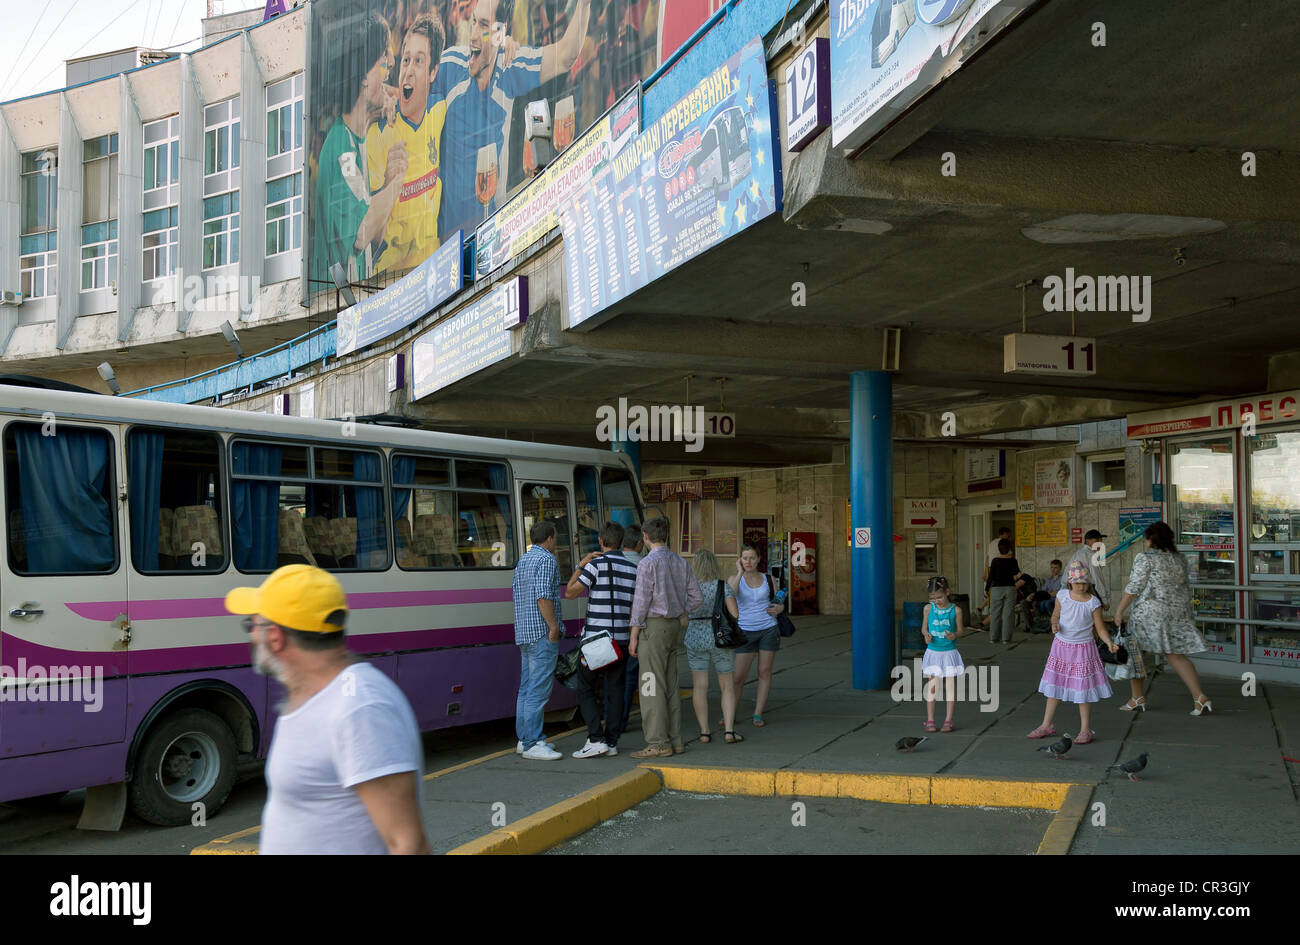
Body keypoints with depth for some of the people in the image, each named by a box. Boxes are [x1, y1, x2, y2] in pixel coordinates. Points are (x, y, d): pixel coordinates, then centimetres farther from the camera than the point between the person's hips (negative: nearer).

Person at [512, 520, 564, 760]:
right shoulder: (547, 559, -11)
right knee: (539, 689, -9)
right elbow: (544, 596, -20)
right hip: (541, 632, -10)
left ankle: (524, 739, 19)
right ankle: (532, 744, -10)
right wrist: (554, 626, -18)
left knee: (527, 687, 14)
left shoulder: (523, 560, 18)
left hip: (524, 632, 10)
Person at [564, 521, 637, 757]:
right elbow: (635, 608, 12)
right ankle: (612, 741, 10)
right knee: (615, 690, 9)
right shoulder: (633, 569, 8)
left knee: (586, 689, 4)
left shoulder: (596, 564, -10)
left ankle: (596, 740, -6)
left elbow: (570, 593, -5)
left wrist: (580, 566, 4)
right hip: (621, 638, 5)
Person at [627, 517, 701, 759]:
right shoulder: (681, 563, 9)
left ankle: (658, 743, -5)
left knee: (652, 687, -5)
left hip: (653, 627, -7)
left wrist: (634, 637, -10)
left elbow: (641, 601, -15)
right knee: (670, 686, 12)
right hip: (675, 627, 8)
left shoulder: (648, 563, -12)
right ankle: (674, 739, 14)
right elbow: (695, 598, 9)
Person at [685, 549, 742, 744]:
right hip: (720, 639, -1)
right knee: (728, 687, 7)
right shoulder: (723, 586, -6)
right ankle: (729, 730, -2)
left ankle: (705, 732, 4)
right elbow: (735, 614, -11)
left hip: (695, 638, 1)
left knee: (699, 686, 6)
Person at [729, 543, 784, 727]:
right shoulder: (735, 578, 0)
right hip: (746, 631, -2)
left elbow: (777, 601, 16)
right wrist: (740, 572, -17)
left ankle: (758, 714, 12)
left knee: (765, 671, 3)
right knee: (738, 676, -3)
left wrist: (779, 608, -7)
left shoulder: (768, 579, 5)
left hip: (769, 629, 2)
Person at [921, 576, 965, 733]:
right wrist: (926, 635, -13)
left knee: (951, 687, 3)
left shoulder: (955, 610, -6)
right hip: (933, 652, 1)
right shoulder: (928, 608, -2)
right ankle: (930, 720, 11)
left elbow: (959, 630, 2)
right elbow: (924, 627, 8)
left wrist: (954, 636, -20)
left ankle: (948, 720, 13)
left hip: (949, 652, -1)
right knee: (932, 687, 4)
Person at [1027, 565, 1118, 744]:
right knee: (1054, 685, 11)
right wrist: (1054, 625, -11)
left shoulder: (1093, 602, -11)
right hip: (1061, 645, 4)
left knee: (1082, 689, 0)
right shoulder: (1062, 595, -2)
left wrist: (1109, 642, -23)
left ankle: (1085, 730, 13)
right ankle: (1046, 725, 23)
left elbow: (1100, 628, -7)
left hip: (1082, 649, -4)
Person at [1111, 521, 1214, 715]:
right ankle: (1200, 697, -2)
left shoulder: (1145, 558, -10)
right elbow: (1186, 588, 18)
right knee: (1175, 655, 10)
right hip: (1178, 612, 6)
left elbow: (1134, 588, -13)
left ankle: (1138, 697, 12)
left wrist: (1120, 610, -6)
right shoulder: (1180, 559, 10)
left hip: (1150, 612, -6)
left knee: (1132, 650, 10)